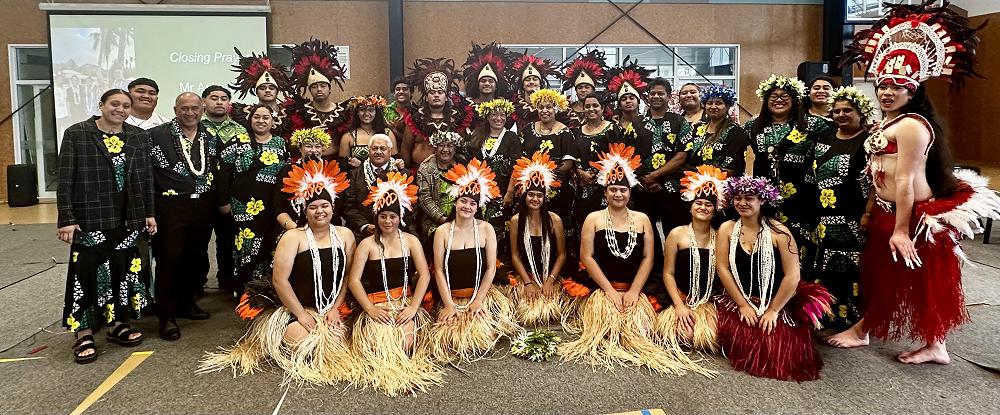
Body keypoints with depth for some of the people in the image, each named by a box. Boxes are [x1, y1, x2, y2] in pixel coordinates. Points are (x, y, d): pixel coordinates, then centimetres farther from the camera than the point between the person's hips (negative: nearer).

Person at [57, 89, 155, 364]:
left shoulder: (138, 137, 7)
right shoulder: (76, 134, -3)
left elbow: (145, 178, 10)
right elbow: (65, 180, -6)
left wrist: (149, 213, 7)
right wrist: (67, 219, -11)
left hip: (128, 217, 4)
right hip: (90, 217, -3)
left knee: (123, 269, 9)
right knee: (87, 271, 0)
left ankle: (118, 323, 23)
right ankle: (84, 333, 10)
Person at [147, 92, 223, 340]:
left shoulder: (211, 138, 11)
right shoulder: (157, 135, -4)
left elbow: (218, 171, 17)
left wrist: (222, 200, 12)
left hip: (203, 206, 5)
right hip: (171, 206, -4)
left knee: (197, 257, 11)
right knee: (169, 259, -2)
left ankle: (187, 303, 28)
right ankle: (166, 316, 7)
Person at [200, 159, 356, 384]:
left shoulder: (345, 236, 4)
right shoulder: (293, 237, -8)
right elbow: (279, 280, -11)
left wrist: (335, 309, -6)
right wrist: (301, 314, -12)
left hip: (332, 310, 3)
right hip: (293, 310, -3)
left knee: (335, 346, -22)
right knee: (308, 346, -24)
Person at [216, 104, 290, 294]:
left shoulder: (281, 144, 9)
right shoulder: (238, 142, 2)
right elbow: (223, 172, 0)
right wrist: (224, 201, -4)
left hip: (272, 207, 2)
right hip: (244, 207, -2)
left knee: (269, 248, 4)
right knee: (245, 247, -1)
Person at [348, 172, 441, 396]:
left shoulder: (411, 241, 5)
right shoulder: (367, 244, 2)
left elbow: (424, 275, -1)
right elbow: (354, 280, -3)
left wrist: (413, 307, -13)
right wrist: (370, 308, -14)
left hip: (406, 301, 1)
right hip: (376, 304, 0)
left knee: (405, 341, -27)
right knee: (378, 343, -26)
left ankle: (404, 367, 2)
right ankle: (382, 370, 3)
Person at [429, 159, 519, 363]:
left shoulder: (486, 229, -1)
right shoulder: (442, 231, -2)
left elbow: (491, 268, -2)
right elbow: (439, 271, -4)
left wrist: (478, 300, -11)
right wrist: (448, 305, -11)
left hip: (482, 293, 0)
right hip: (453, 297, 0)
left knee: (478, 334, -24)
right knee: (449, 337, -20)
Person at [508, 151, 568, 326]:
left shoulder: (554, 220, -2)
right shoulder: (516, 220, 0)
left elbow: (561, 254, 1)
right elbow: (515, 255, 1)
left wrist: (550, 281, -10)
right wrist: (528, 283, -9)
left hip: (551, 277, 0)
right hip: (525, 277, 0)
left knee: (549, 312, -23)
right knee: (528, 312, -24)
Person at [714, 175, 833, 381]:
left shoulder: (778, 231, -7)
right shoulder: (727, 229, 0)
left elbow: (792, 276, -10)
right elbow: (722, 268, -5)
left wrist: (773, 311, -10)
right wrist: (743, 305, -9)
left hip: (775, 304, -1)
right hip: (738, 302, 2)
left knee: (775, 347, -18)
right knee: (740, 338, -21)